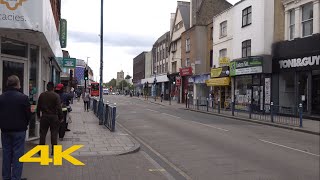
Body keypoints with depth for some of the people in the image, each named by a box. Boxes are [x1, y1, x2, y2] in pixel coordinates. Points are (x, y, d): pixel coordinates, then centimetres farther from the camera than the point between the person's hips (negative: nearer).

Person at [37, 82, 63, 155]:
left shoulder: (42, 95, 2)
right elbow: (59, 108, -13)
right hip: (54, 116, -3)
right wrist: (61, 117, -5)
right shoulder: (56, 96, -11)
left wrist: (38, 115, 18)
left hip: (44, 116, 3)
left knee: (43, 133, 11)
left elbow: (38, 106, 7)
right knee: (54, 134, 5)